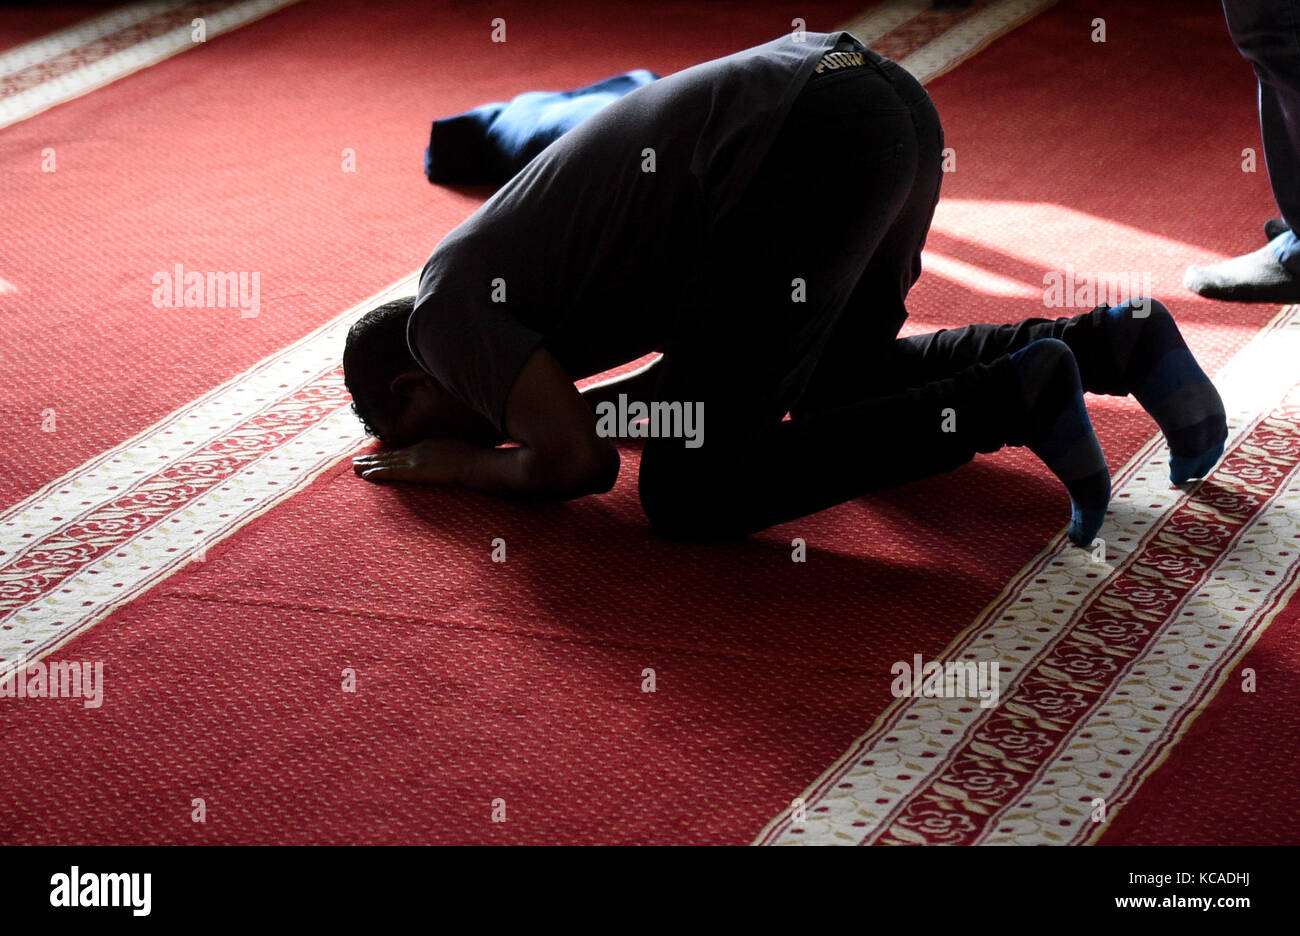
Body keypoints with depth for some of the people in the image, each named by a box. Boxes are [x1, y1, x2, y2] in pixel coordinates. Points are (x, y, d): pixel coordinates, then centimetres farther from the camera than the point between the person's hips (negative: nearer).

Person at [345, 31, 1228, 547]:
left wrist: (456, 463, 17)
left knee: (692, 498, -2)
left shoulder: (446, 312, 8)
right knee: (842, 383, 33)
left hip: (806, 151, -10)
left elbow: (579, 463, 0)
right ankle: (1112, 343, 14)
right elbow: (711, 375, 37)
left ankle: (1007, 401, -10)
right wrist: (559, 409, 34)